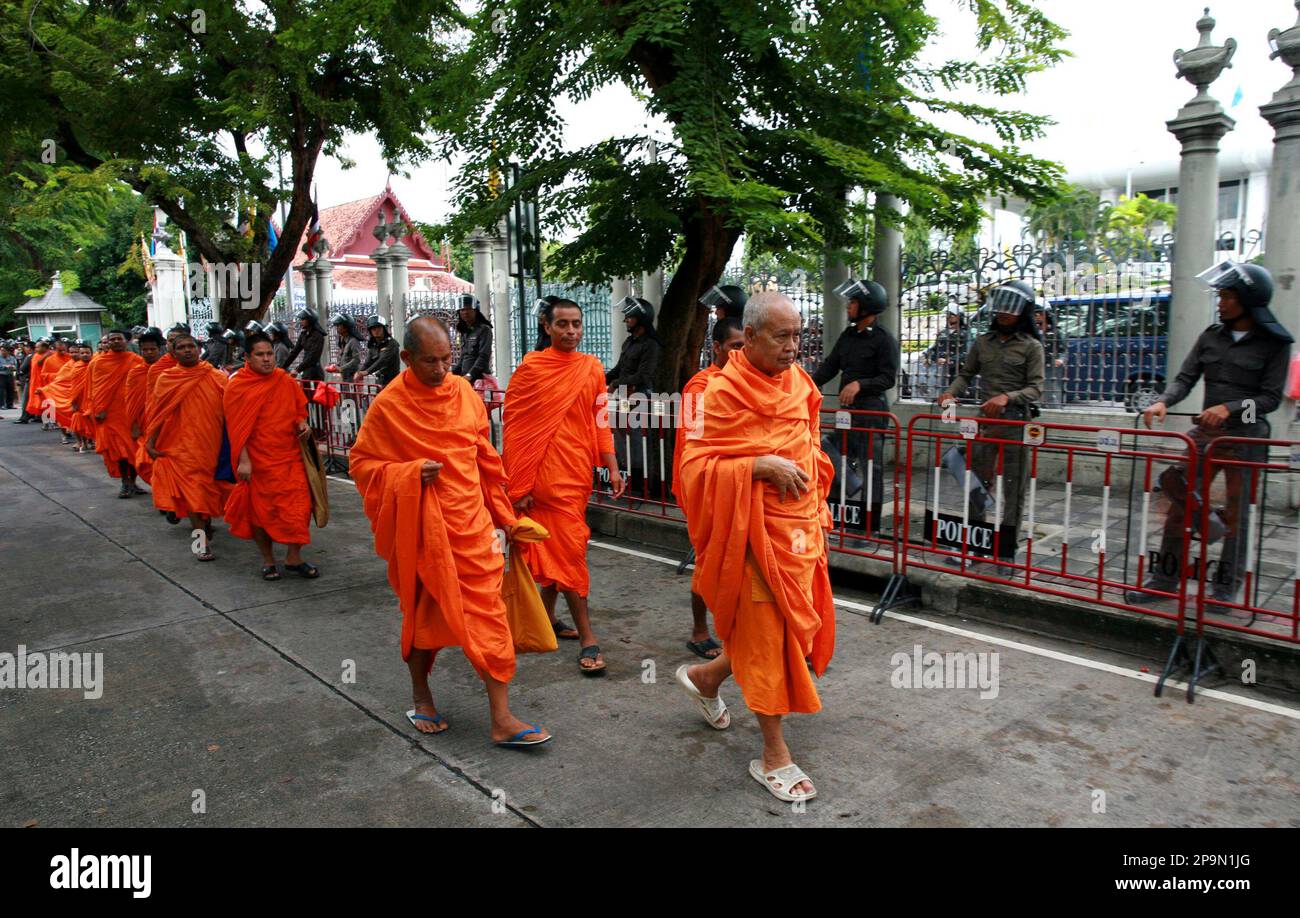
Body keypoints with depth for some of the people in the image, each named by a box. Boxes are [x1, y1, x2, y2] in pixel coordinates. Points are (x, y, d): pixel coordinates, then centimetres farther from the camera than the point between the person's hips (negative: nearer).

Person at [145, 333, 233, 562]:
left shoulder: (218, 378, 1)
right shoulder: (166, 379, 3)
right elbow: (159, 413, 5)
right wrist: (150, 442, -1)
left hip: (212, 443, 1)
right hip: (181, 444, -1)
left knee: (209, 487, 12)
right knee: (191, 491, -5)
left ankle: (205, 521, 37)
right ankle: (202, 538, -4)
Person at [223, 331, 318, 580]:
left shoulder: (286, 381, 6)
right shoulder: (237, 386, -5)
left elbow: (300, 409, 19)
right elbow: (237, 426, -7)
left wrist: (303, 424, -2)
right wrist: (243, 460, -13)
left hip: (290, 457, 3)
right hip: (258, 460, -3)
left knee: (298, 507, 0)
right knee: (261, 510, 7)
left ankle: (294, 558, 14)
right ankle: (268, 560, 23)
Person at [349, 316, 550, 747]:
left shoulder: (465, 394, 2)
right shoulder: (388, 405, -8)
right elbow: (361, 463, -1)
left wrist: (501, 514, 13)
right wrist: (409, 474, -18)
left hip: (471, 524, 3)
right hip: (420, 528, -2)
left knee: (488, 614, -2)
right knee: (422, 614, 13)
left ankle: (502, 719, 4)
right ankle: (421, 698, 37)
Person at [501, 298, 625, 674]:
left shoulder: (592, 369, 7)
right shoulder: (531, 368, -5)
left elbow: (600, 421, 9)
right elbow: (513, 426, -5)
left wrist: (612, 467, 1)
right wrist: (519, 485, -8)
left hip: (578, 473, 5)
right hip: (545, 472, -5)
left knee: (553, 547, 16)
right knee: (570, 549, -5)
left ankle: (547, 618, 31)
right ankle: (586, 636, 1)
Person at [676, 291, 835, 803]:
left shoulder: (797, 381, 7)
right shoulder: (723, 392, -15)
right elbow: (696, 467, -17)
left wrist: (816, 511, 13)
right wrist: (760, 466, -25)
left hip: (800, 528, 8)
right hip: (756, 531, -8)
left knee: (802, 624, 15)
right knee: (767, 635, 2)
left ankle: (705, 677, 38)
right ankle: (774, 757, 19)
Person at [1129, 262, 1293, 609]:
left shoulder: (1275, 344, -3)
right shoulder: (1211, 337, 7)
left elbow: (1271, 398, -7)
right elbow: (1185, 378, 1)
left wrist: (1229, 408, -21)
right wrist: (1163, 402, -18)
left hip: (1247, 437, -3)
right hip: (1206, 433, 4)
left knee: (1237, 517, 4)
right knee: (1180, 503, 1)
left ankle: (1225, 590, 17)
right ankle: (1164, 581, 9)